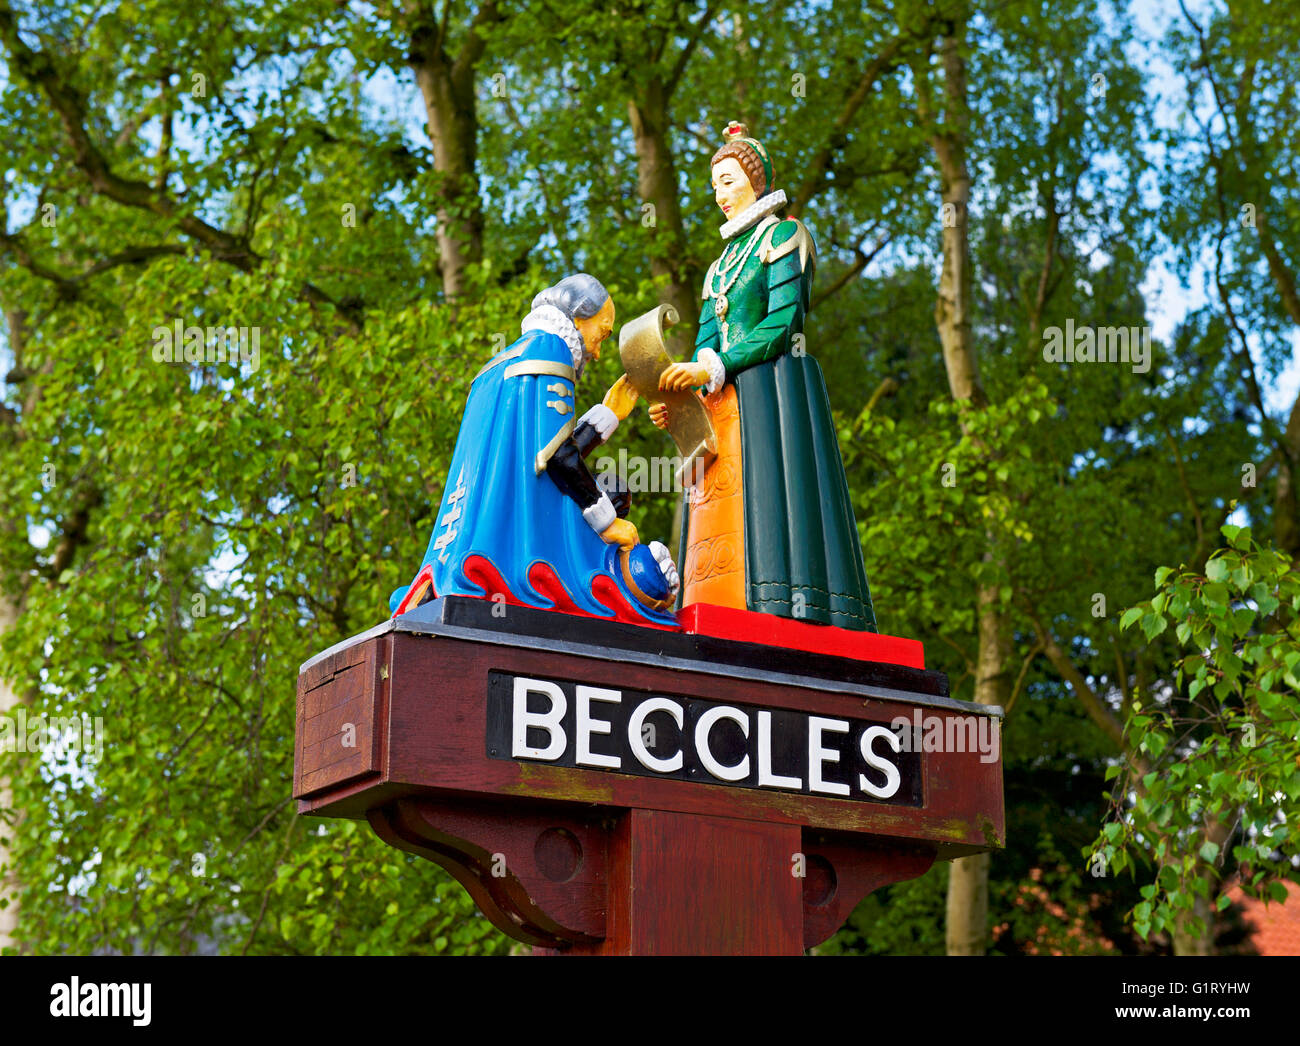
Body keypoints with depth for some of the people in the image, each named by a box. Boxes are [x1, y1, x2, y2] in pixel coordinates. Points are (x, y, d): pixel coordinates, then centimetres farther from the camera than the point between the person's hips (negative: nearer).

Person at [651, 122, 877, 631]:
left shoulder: (782, 235, 5)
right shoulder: (724, 260, 27)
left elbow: (782, 323, -8)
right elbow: (706, 339, 17)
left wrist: (713, 369, -15)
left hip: (773, 392, -7)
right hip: (725, 400, 7)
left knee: (770, 503, -19)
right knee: (724, 526, -6)